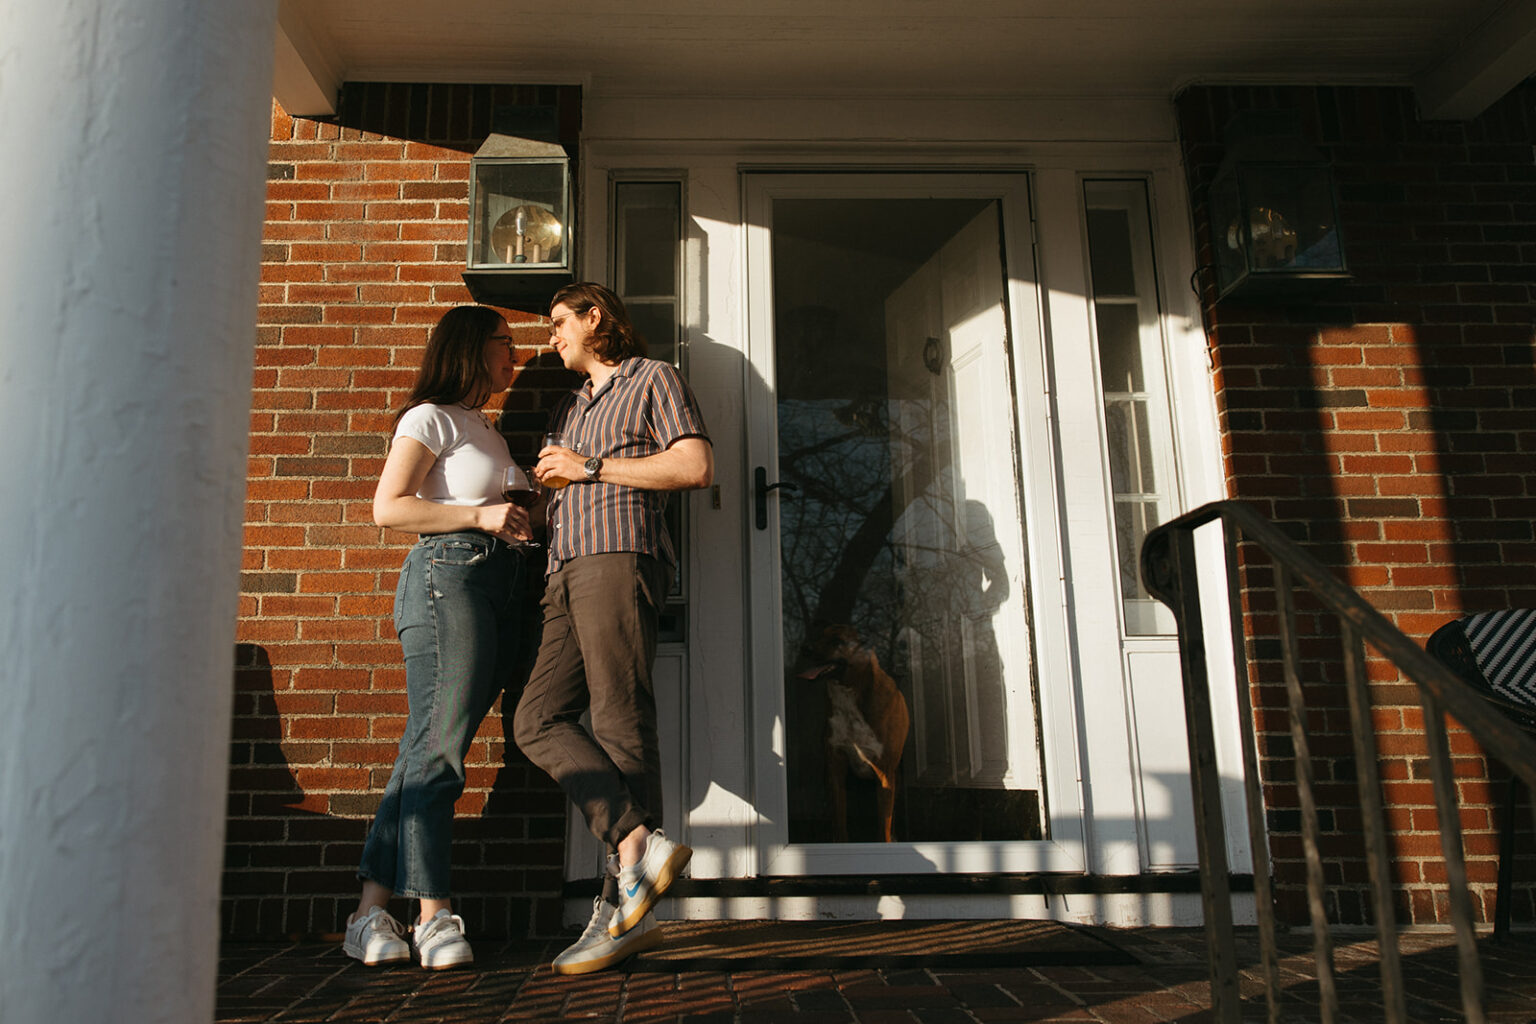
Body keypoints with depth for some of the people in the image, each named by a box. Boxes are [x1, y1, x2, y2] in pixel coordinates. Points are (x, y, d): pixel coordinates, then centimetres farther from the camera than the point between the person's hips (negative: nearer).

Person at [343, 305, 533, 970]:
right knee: (437, 745, -9)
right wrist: (481, 516, -10)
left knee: (431, 747, 3)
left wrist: (521, 518, 15)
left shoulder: (484, 429, 29)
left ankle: (373, 909, 5)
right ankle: (434, 915, -4)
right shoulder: (431, 417, 1)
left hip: (497, 589, 8)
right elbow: (388, 508, -8)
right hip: (448, 574, -8)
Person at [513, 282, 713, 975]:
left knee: (620, 721, -13)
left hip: (620, 555, -8)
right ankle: (639, 842, -12)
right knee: (538, 719, -7)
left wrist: (592, 467, -4)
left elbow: (697, 467, -6)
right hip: (566, 571, 8)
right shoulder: (567, 411, 33)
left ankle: (623, 902, -13)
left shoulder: (652, 379, 10)